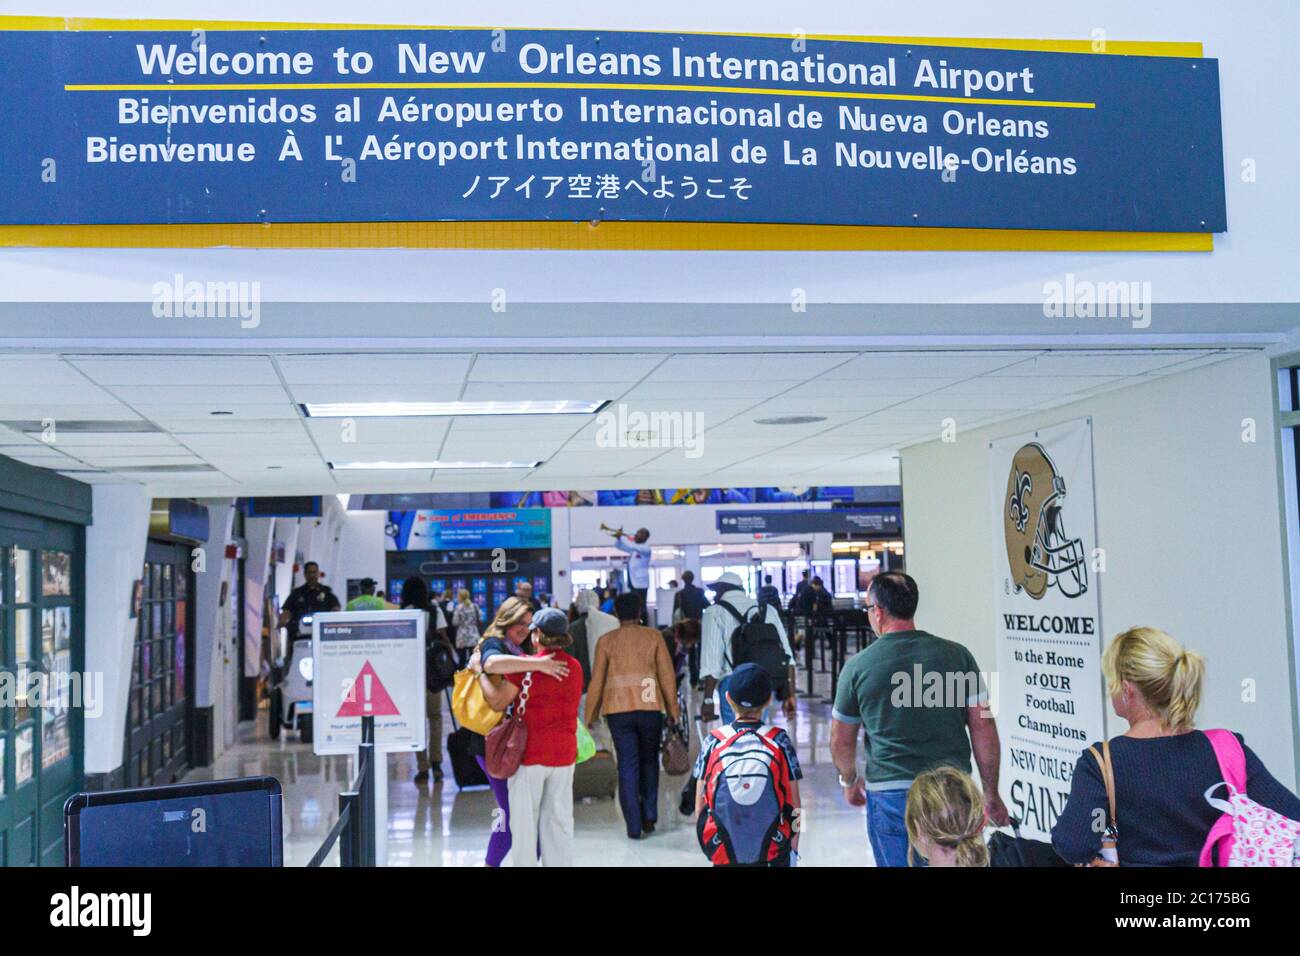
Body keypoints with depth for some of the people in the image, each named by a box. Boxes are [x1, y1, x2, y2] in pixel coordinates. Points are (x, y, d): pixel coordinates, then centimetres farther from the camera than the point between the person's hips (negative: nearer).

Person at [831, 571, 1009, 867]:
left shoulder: (858, 666, -3)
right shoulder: (957, 654, 0)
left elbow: (841, 741, 7)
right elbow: (983, 728, 1)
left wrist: (849, 782, 26)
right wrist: (991, 793, 10)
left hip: (890, 796, -1)